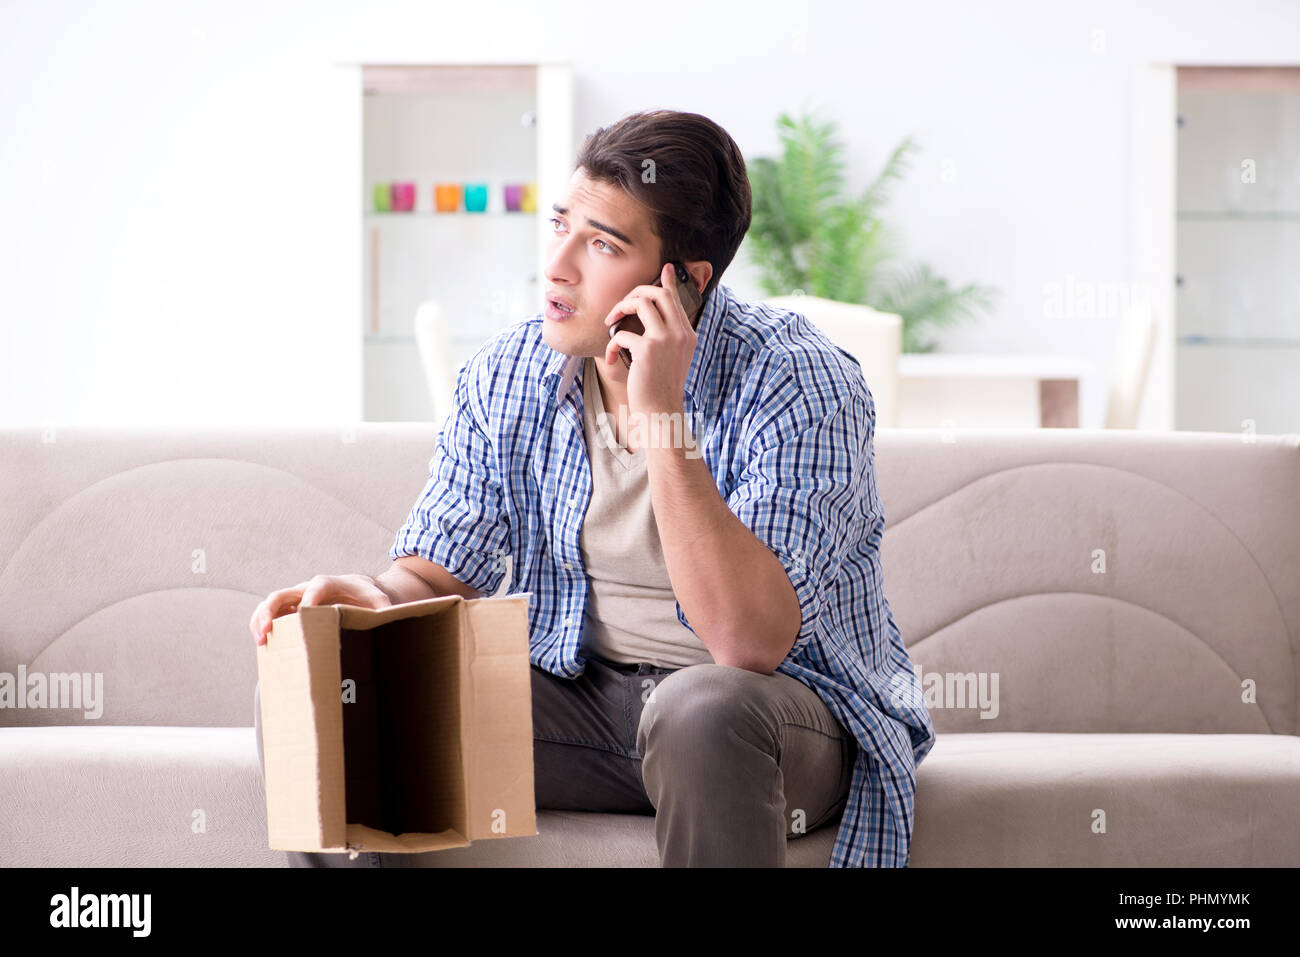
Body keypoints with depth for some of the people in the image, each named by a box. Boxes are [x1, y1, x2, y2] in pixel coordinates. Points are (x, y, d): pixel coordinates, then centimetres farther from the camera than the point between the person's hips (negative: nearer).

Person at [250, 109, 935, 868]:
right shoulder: (507, 374, -2)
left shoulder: (799, 385, -20)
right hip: (582, 699, 5)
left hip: (788, 702, -5)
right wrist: (379, 598, -20)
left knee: (702, 710, -41)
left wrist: (660, 420, -33)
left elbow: (750, 642, -31)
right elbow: (440, 573, 5)